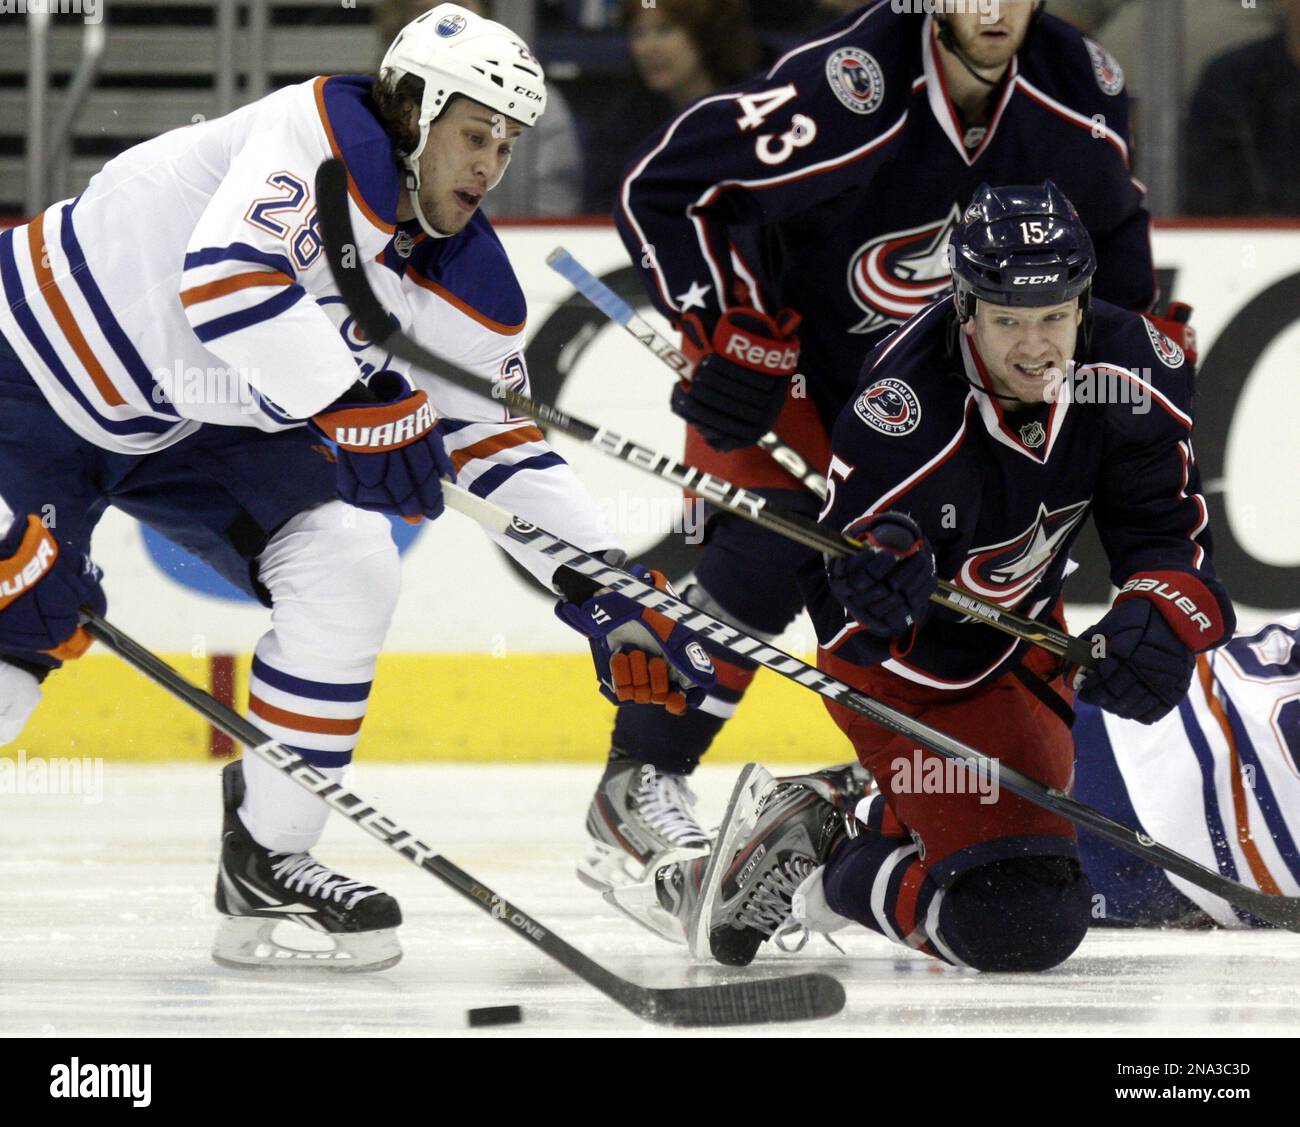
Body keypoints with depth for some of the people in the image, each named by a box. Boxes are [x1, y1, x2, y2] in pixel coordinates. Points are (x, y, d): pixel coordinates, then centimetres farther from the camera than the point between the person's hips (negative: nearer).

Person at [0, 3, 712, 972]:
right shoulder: (325, 135, -25)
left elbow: (496, 440, 5)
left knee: (351, 566, -8)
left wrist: (606, 593, -2)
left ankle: (267, 863, 2)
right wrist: (353, 406, -40)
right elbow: (226, 273, -39)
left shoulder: (464, 285, -2)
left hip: (197, 421, 7)